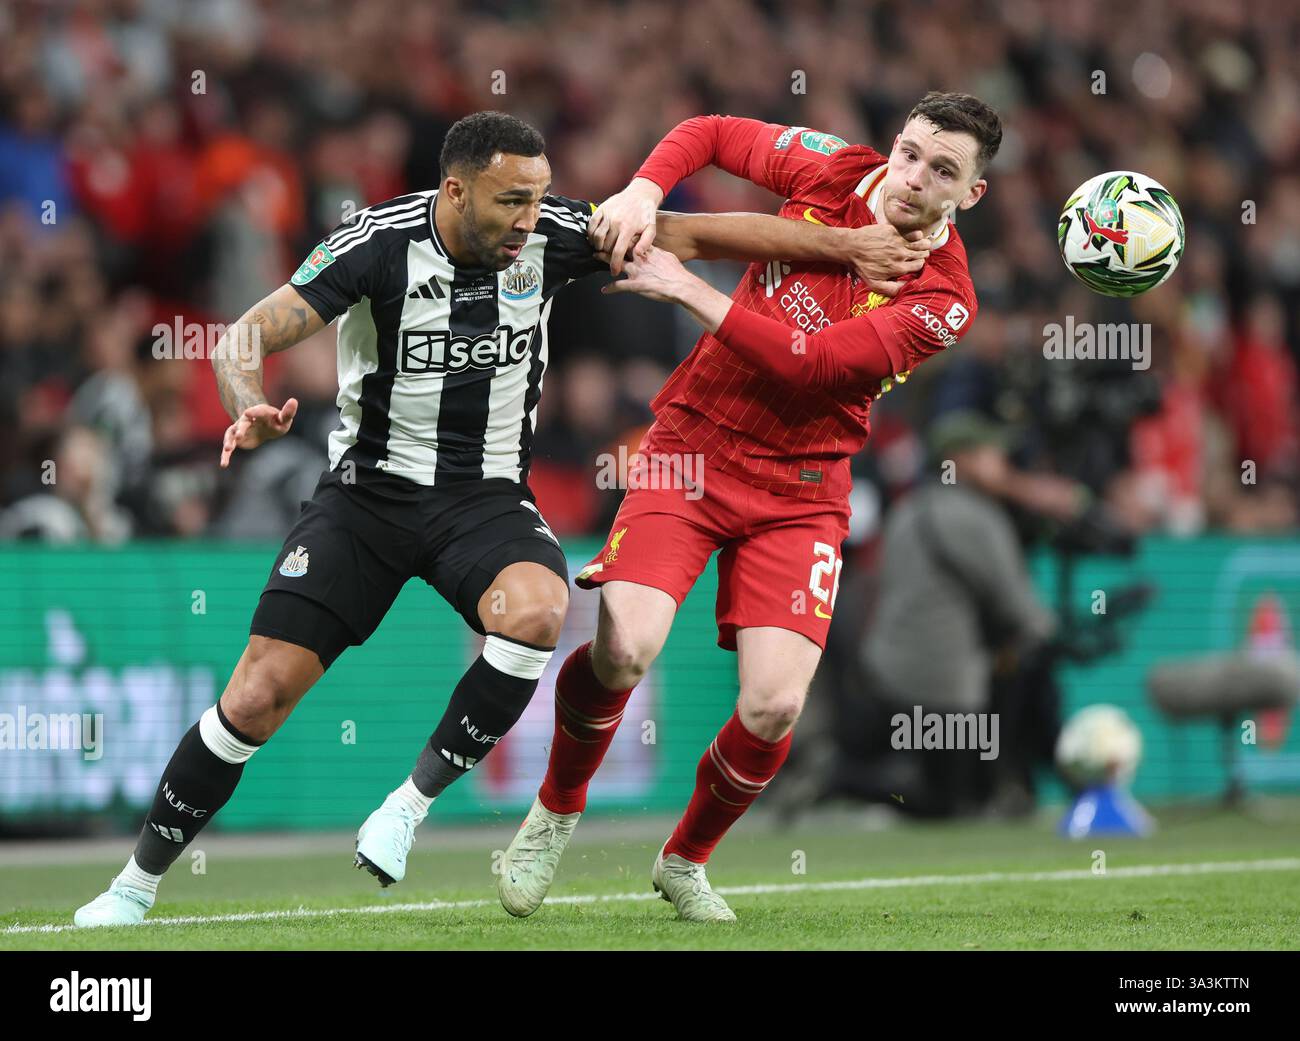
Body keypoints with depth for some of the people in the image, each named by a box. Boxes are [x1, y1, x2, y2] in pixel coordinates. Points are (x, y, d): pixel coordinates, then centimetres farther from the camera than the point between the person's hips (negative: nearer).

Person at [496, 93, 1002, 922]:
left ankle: (685, 860, 17)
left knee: (775, 705, -14)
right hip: (692, 448, 1)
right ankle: (555, 815, 9)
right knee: (623, 650, -21)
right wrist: (642, 192, -8)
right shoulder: (833, 171, -4)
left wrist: (688, 288, -22)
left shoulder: (942, 299, -14)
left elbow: (806, 364, -22)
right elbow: (712, 134, 12)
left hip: (799, 491, -1)